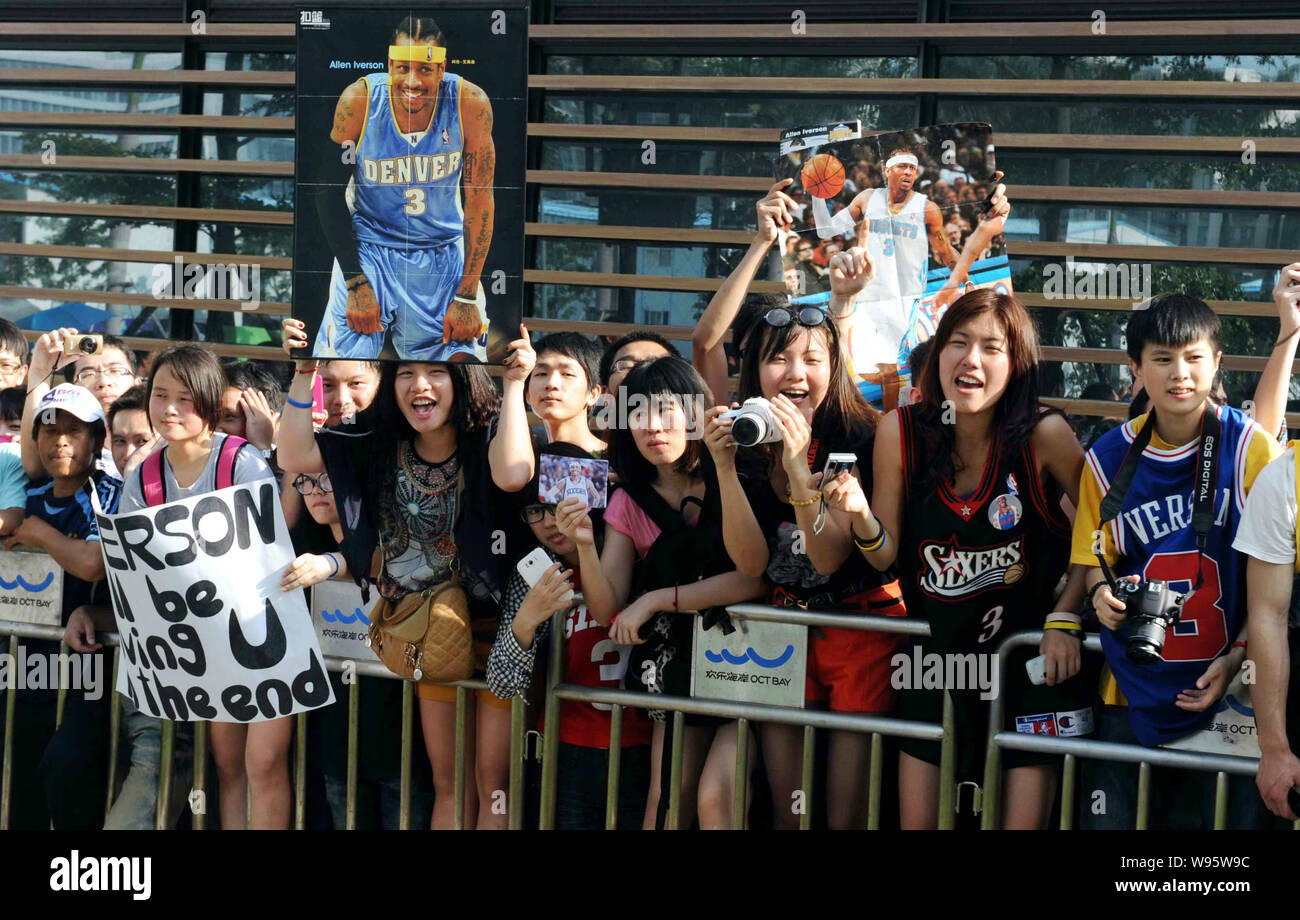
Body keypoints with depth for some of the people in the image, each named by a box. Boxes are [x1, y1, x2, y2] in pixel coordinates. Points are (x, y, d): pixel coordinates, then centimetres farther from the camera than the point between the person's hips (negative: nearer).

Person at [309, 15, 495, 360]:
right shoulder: (358, 101, -18)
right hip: (368, 245, -1)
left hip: (443, 251, 1)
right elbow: (327, 191, -8)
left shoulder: (471, 104, -16)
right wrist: (355, 283, -12)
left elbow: (479, 202, -8)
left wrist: (467, 295, -10)